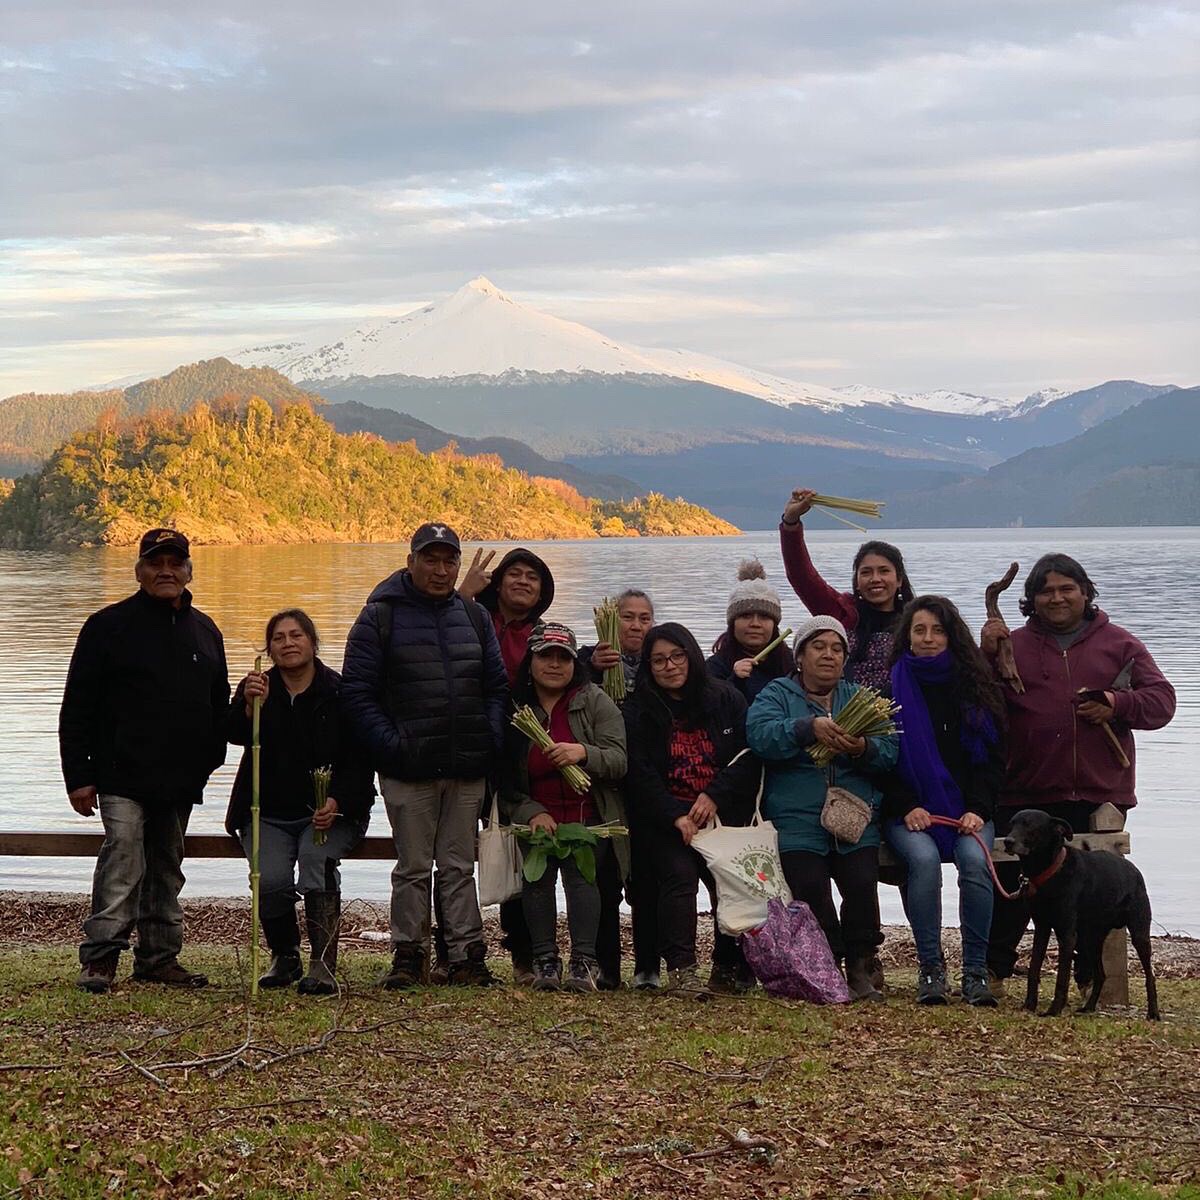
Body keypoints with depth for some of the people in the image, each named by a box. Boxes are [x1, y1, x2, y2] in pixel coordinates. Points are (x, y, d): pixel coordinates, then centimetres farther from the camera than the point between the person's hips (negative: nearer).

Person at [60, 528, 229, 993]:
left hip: (181, 781, 6)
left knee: (167, 869, 11)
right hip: (122, 776, -5)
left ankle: (159, 958, 18)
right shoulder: (109, 626, -2)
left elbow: (219, 706, 25)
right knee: (122, 861, -15)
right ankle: (100, 957, -12)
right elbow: (77, 709, -4)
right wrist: (78, 777, -9)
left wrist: (208, 763, 14)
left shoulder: (204, 632, 14)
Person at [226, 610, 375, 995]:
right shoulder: (257, 688, 5)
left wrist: (337, 802, -18)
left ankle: (322, 966, -28)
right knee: (270, 880, -21)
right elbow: (236, 735, -16)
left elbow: (359, 759, -2)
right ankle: (284, 957, 7)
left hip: (328, 810, -2)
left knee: (317, 861, -30)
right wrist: (249, 705, -37)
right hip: (269, 812, 2)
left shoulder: (339, 692, -2)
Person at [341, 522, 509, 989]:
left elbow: (497, 685, 16)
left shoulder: (473, 616, 12)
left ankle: (466, 956, 12)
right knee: (413, 867, 3)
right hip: (409, 770, -3)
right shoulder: (380, 616, -1)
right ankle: (408, 955, 11)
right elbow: (357, 692, -5)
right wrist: (389, 746, -14)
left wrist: (492, 741, 2)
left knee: (460, 866, 8)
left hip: (467, 770, 4)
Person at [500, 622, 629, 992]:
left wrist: (583, 753, -27)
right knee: (536, 874, -19)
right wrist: (531, 812, -9)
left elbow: (618, 760, -7)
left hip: (588, 816, -2)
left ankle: (584, 961, -22)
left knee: (580, 871, -22)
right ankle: (544, 961, -11)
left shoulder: (595, 702, 3)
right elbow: (504, 780, 8)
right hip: (535, 818, 2)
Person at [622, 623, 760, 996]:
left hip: (724, 814, 2)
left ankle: (729, 967, 1)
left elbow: (749, 756, 1)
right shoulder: (637, 711, 4)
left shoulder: (726, 699, 8)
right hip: (665, 818, -1)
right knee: (680, 873, -23)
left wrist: (714, 797, -12)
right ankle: (680, 968, -24)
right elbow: (639, 773, -4)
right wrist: (676, 816, -16)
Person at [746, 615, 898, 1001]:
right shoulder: (777, 694, 12)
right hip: (797, 820, -2)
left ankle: (860, 969, -3)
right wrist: (809, 727, -25)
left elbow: (889, 752, 7)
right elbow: (760, 734, -11)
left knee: (862, 883, -21)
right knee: (810, 887, -23)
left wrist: (863, 749, -16)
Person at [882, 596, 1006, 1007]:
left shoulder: (975, 686, 11)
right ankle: (930, 968, -25)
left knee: (974, 859, -30)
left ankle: (975, 971, -24)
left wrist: (977, 809, -6)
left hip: (967, 808, 1)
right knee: (924, 858, -33)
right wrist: (906, 807, -11)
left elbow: (992, 756, 8)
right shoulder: (892, 687, 6)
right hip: (908, 811, -1)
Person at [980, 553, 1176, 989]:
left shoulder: (1119, 644, 9)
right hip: (1025, 796, 0)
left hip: (1099, 796, 0)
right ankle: (992, 969, 13)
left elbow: (1162, 699, 5)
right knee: (1011, 883, 1)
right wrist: (986, 656, -11)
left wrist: (1117, 705, -13)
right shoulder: (1014, 646, 10)